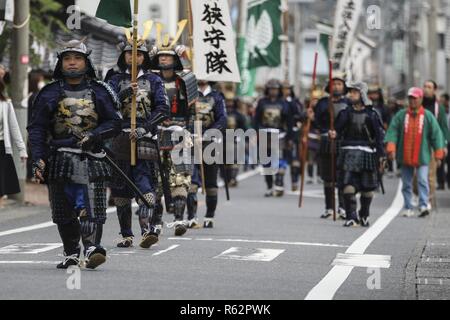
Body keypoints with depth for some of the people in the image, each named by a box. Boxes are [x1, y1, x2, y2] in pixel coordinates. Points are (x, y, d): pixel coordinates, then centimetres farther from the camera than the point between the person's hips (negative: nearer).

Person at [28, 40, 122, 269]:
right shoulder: (50, 93, 7)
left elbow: (114, 122, 7)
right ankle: (71, 254, 17)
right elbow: (37, 128, 4)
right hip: (58, 159, 1)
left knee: (91, 207, -15)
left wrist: (93, 135, -11)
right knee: (63, 211, 6)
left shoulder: (99, 92, 7)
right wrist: (38, 159, -7)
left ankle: (92, 248, -22)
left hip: (90, 159, -1)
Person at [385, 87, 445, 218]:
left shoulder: (428, 116, 0)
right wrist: (391, 148, -16)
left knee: (423, 180, -14)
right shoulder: (401, 115, 3)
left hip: (422, 156, -2)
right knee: (406, 183, 8)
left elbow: (436, 134, 3)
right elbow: (393, 131, -2)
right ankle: (408, 208, 14)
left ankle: (424, 205, -15)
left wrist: (438, 153, 2)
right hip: (405, 157, 2)